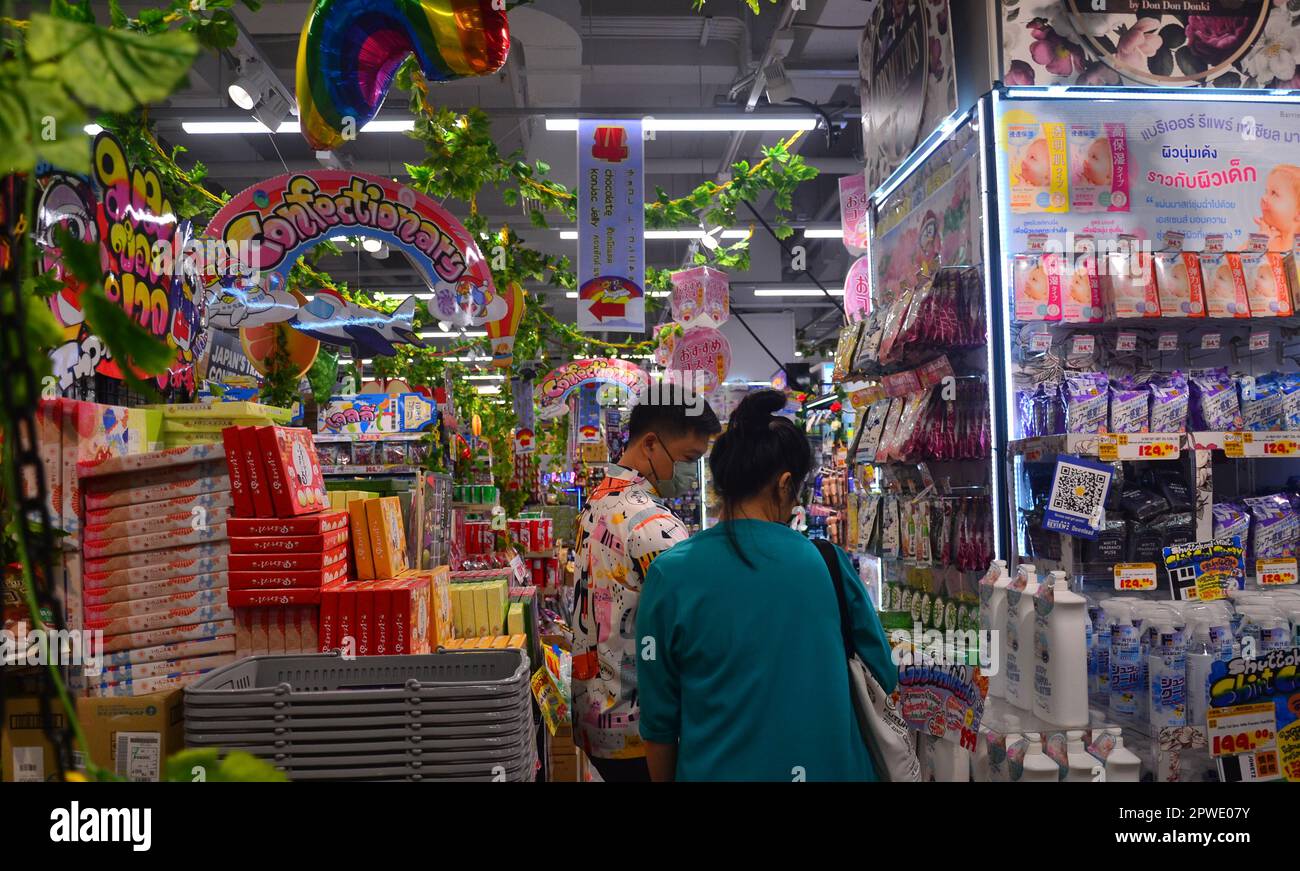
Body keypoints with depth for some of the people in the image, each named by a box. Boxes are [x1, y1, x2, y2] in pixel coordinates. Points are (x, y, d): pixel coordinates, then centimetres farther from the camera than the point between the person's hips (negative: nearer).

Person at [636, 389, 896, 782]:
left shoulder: (669, 575, -13)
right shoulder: (828, 563, -9)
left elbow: (658, 717, -6)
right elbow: (884, 677, 4)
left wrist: (664, 777, 10)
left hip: (720, 768, -1)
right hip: (827, 764, 2)